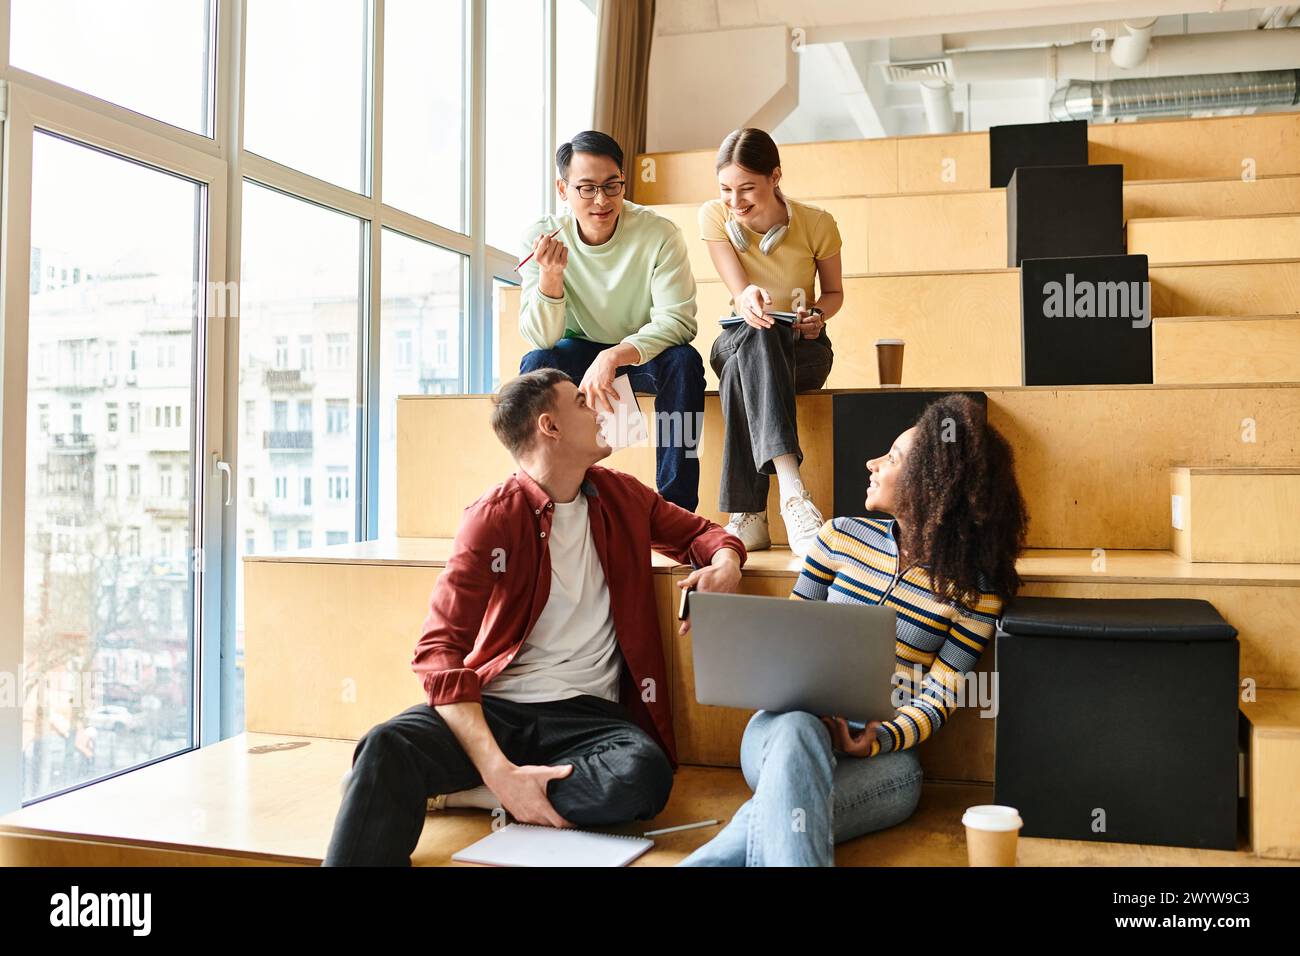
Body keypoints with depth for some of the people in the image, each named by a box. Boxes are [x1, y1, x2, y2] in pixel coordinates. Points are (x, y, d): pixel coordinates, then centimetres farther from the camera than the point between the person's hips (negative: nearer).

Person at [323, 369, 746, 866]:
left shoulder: (620, 496, 10)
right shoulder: (494, 518, -5)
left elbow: (701, 532, 27)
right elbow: (440, 650, -12)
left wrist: (725, 564, -1)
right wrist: (499, 771, -26)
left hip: (586, 713, 5)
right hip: (494, 705, -5)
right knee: (387, 747, -37)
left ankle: (451, 793, -17)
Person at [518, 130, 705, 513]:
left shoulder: (659, 234, -20)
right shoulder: (540, 237, -15)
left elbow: (677, 321, -24)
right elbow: (542, 339, -19)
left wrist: (615, 356, -39)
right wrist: (550, 276, -38)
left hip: (645, 351, -1)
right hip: (580, 350, 1)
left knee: (684, 361, -31)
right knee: (535, 365, -28)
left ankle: (676, 507, -25)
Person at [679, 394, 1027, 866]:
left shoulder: (977, 589, -1)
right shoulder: (842, 536, 8)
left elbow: (938, 699, -4)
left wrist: (877, 739, -23)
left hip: (884, 756, -2)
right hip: (785, 725, 2)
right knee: (798, 730, -39)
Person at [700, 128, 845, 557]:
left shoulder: (817, 224, -7)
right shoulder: (715, 216, -5)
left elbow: (834, 292, 8)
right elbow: (740, 294, -14)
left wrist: (818, 313, -16)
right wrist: (749, 299, -39)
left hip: (803, 350, -1)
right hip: (737, 344, 1)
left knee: (741, 372, -39)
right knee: (755, 334, -40)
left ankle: (749, 515, -43)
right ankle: (793, 492, -52)